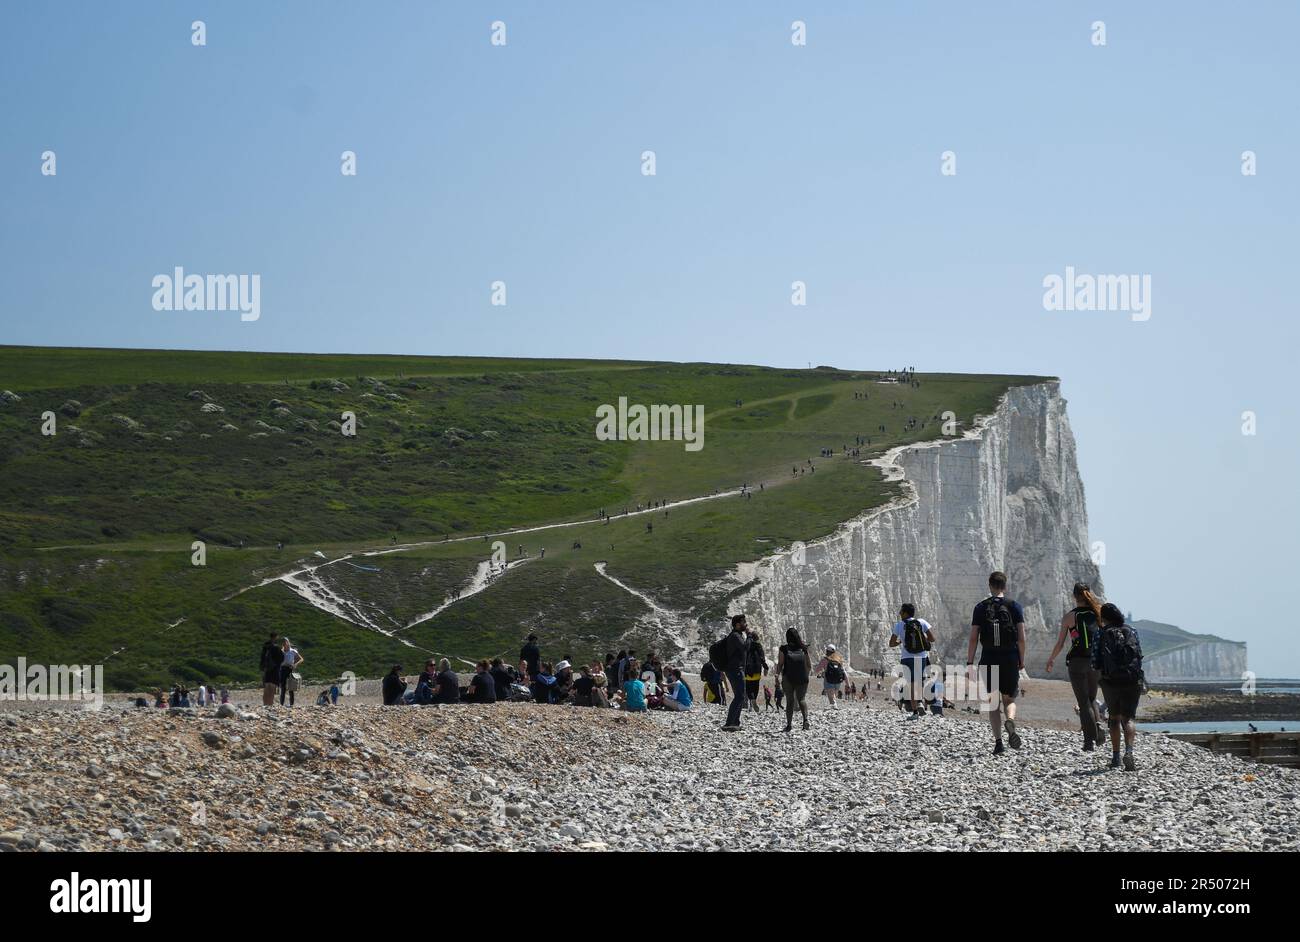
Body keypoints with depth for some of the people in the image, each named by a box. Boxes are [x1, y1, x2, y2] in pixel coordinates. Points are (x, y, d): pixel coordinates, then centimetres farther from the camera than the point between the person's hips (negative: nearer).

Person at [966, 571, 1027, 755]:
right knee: (1009, 700, 13)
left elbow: (973, 638, -1)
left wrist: (969, 663, 2)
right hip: (1010, 660, 0)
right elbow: (1021, 638, -2)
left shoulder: (981, 608, 3)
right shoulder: (1014, 606, 2)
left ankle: (998, 742, 1)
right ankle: (1010, 721, -19)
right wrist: (1021, 662, 6)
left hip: (989, 661, 0)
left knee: (994, 703, 9)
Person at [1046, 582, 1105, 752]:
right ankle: (1098, 728, -4)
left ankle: (1090, 740, -3)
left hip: (1077, 661, -3)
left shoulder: (1069, 616, -4)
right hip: (1096, 661, 3)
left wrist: (1051, 660, 14)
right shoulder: (1098, 614, 2)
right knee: (1091, 699, 20)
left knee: (1084, 702, 3)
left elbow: (1060, 644, -1)